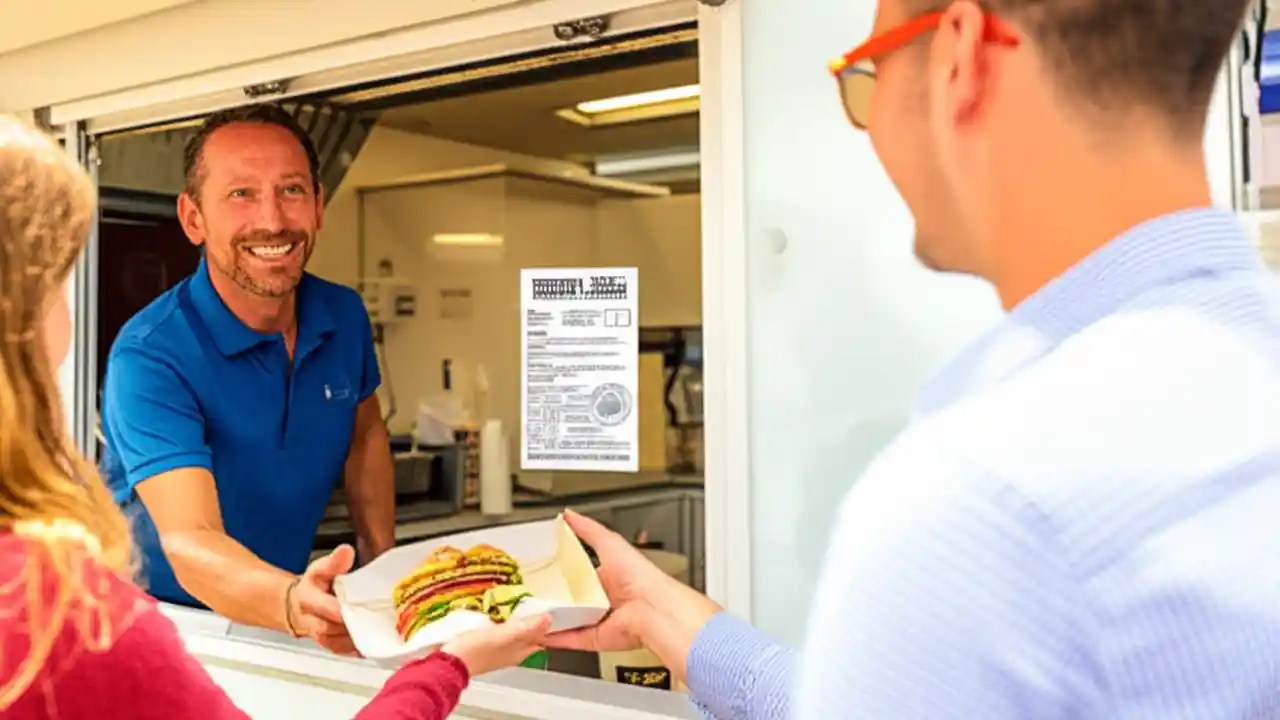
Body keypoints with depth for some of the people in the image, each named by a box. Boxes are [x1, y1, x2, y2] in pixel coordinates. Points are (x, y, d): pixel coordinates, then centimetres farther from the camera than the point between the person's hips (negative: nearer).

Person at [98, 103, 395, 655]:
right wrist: (293, 604, -49)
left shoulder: (345, 317, -4)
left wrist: (385, 574, 4)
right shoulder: (150, 356, -20)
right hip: (152, 621, -3)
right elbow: (190, 544, -30)